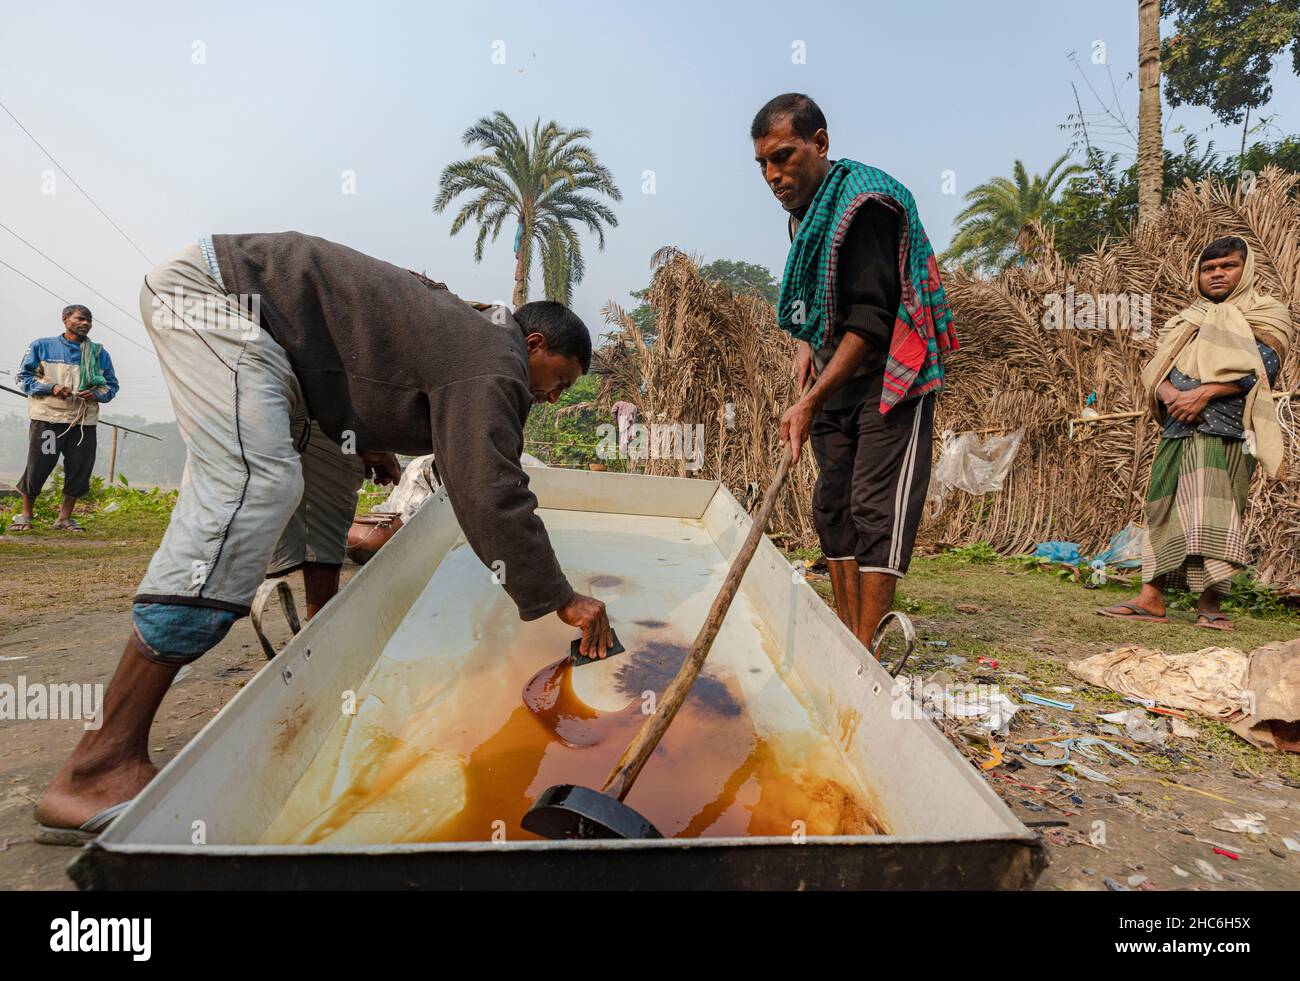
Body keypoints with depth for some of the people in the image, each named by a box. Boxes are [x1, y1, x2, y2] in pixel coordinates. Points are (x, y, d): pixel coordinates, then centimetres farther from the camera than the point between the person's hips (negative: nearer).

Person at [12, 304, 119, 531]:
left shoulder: (99, 353, 13)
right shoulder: (41, 346, 7)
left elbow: (111, 385, 16)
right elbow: (23, 377, 6)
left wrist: (96, 395, -6)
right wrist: (51, 388, -11)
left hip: (84, 421, 2)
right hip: (47, 417, -2)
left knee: (81, 469, 1)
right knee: (38, 467, 0)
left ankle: (64, 517, 15)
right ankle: (25, 515, 18)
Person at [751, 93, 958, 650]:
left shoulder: (866, 203, -17)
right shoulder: (802, 213, 11)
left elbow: (870, 319, -24)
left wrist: (810, 402, -28)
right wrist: (806, 343, 5)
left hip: (890, 377, -9)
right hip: (835, 377, 9)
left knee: (877, 509, -12)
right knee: (833, 506, 6)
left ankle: (865, 653, -6)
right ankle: (847, 639, 14)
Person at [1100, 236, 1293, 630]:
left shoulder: (1268, 313, 9)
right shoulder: (1187, 320, 23)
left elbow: (1262, 365, -7)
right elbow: (1156, 368, 11)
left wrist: (1203, 393, -19)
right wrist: (1169, 394, -11)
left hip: (1225, 432, -4)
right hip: (1179, 430, 5)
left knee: (1213, 514, -13)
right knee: (1165, 510, 0)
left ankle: (1209, 604, -10)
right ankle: (1151, 599, 0)